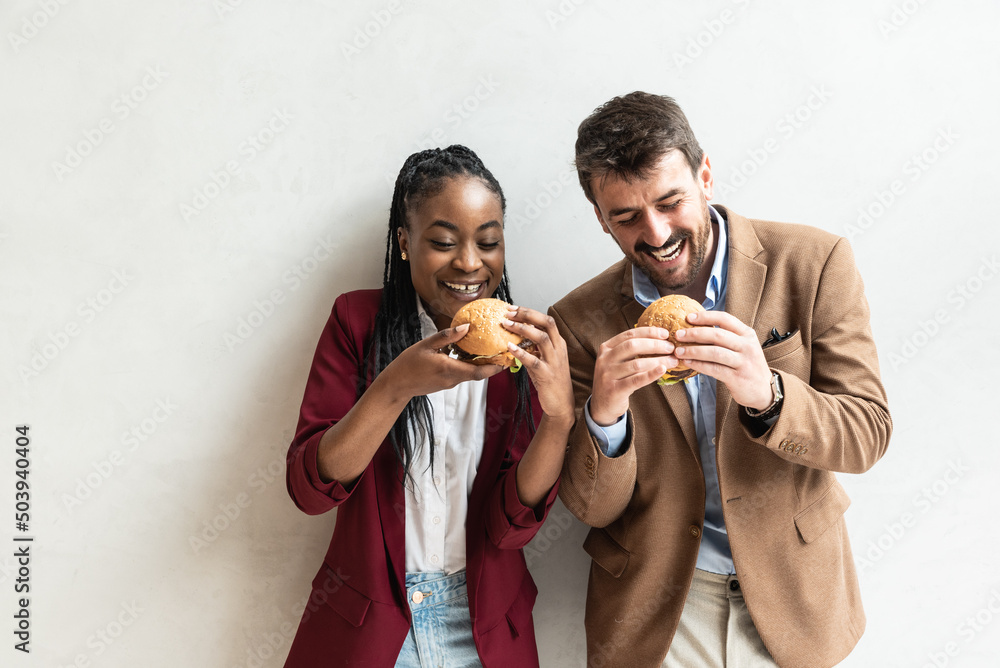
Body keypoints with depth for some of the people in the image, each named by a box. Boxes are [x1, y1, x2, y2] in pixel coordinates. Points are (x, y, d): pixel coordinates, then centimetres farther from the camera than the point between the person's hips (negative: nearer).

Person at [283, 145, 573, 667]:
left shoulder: (524, 345, -7)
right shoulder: (357, 320, -8)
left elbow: (511, 525, -13)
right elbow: (308, 487, -16)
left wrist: (560, 415, -29)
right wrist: (396, 385, -31)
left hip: (484, 626, 1)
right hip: (365, 623, -1)